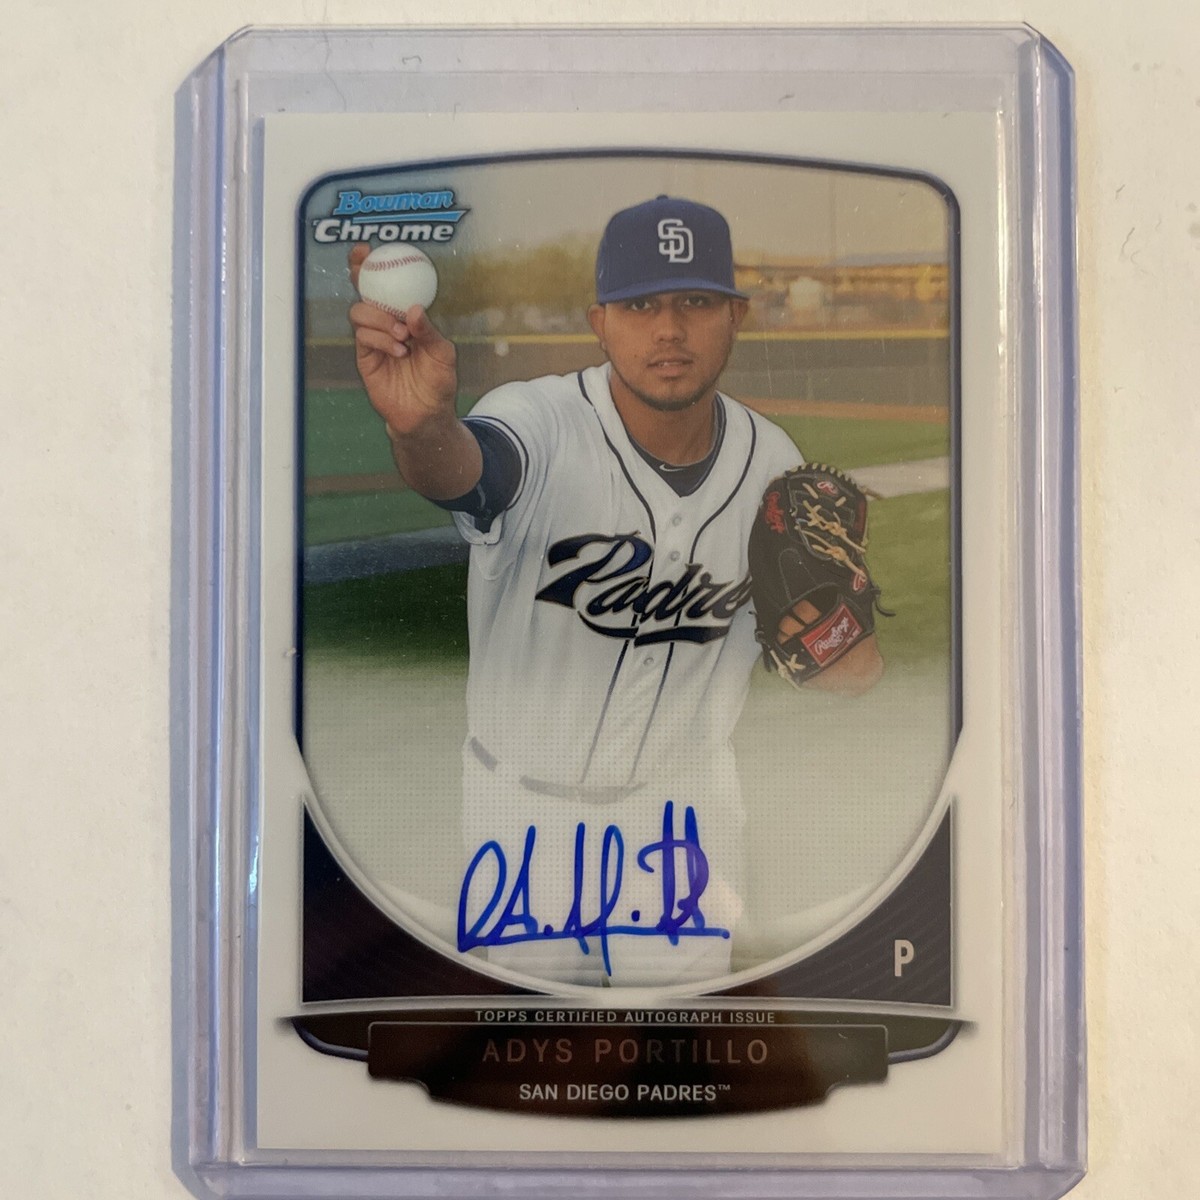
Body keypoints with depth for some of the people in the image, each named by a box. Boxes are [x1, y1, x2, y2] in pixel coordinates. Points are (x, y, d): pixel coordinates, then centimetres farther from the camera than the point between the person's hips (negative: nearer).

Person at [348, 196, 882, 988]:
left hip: (683, 806, 3)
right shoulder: (541, 421, -21)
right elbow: (463, 470, -46)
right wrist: (421, 425, -68)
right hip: (521, 800, -2)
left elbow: (853, 672, 1)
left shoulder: (771, 462, -7)